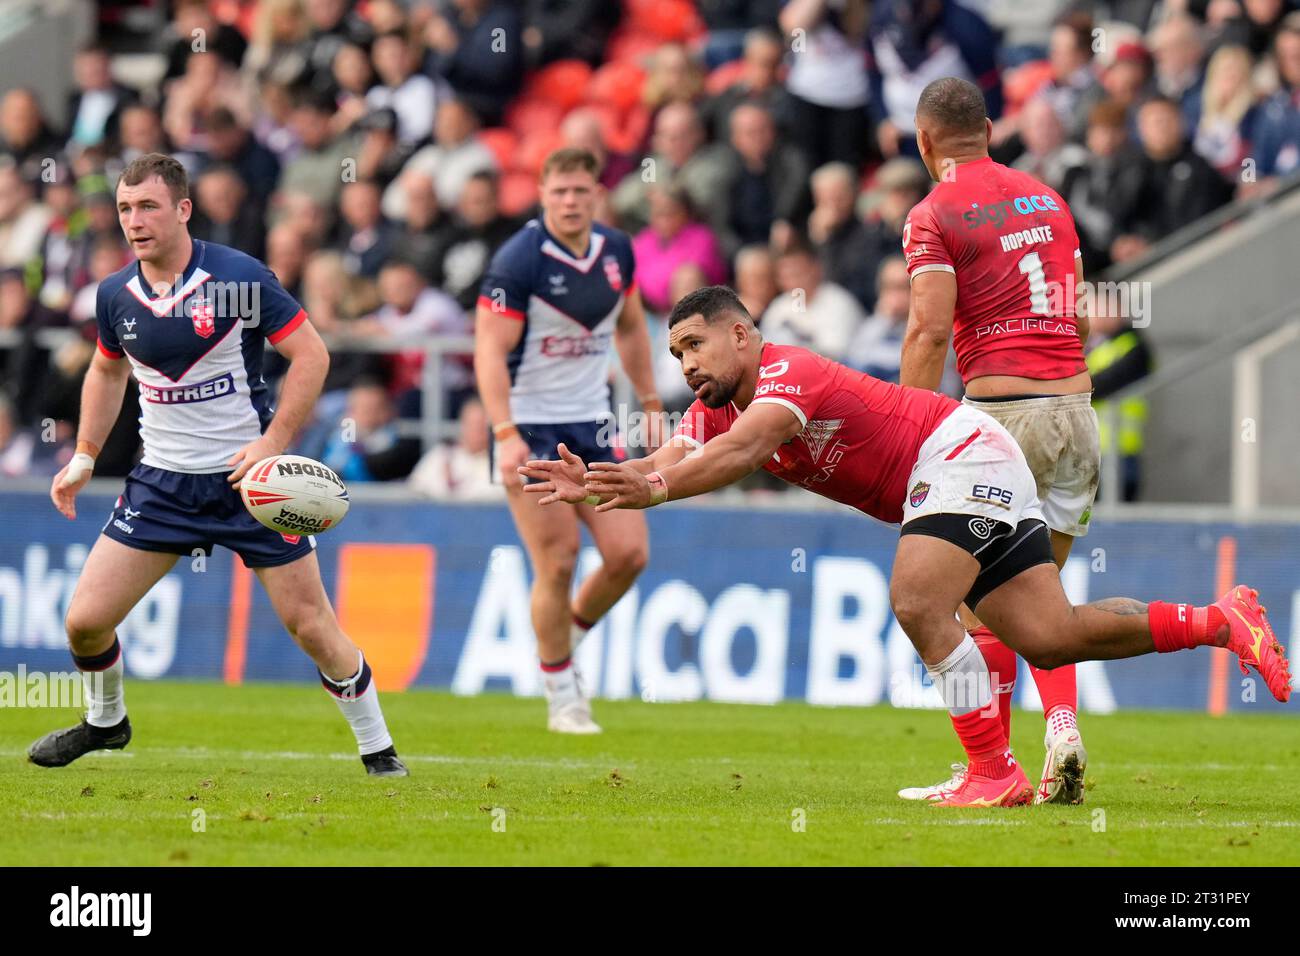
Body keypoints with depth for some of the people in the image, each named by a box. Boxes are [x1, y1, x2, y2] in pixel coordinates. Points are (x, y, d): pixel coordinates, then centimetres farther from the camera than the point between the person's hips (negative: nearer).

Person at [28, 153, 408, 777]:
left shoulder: (238, 276, -15)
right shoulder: (116, 295, 1)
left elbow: (311, 355, -11)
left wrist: (272, 443, -18)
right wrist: (84, 456, 15)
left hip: (249, 477, -4)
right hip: (162, 481, 4)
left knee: (311, 625, -4)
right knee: (85, 619, -1)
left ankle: (377, 748, 14)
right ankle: (104, 721, 28)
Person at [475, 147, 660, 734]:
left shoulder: (616, 250, 3)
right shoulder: (518, 261, -17)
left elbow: (630, 328, 19)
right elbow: (490, 351, -21)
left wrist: (649, 402, 18)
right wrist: (506, 436, -30)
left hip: (592, 422, 6)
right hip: (529, 427, -6)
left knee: (628, 553, -3)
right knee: (558, 563, -8)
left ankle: (569, 638, 24)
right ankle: (561, 695, 8)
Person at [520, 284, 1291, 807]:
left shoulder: (787, 373, -21)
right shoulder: (718, 409, 6)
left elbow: (742, 453, -39)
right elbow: (665, 465, -6)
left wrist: (657, 487, -51)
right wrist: (594, 484, -25)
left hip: (963, 453, -9)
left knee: (918, 604, -26)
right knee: (1051, 639, 4)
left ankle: (997, 773, -18)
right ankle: (1222, 620, 14)